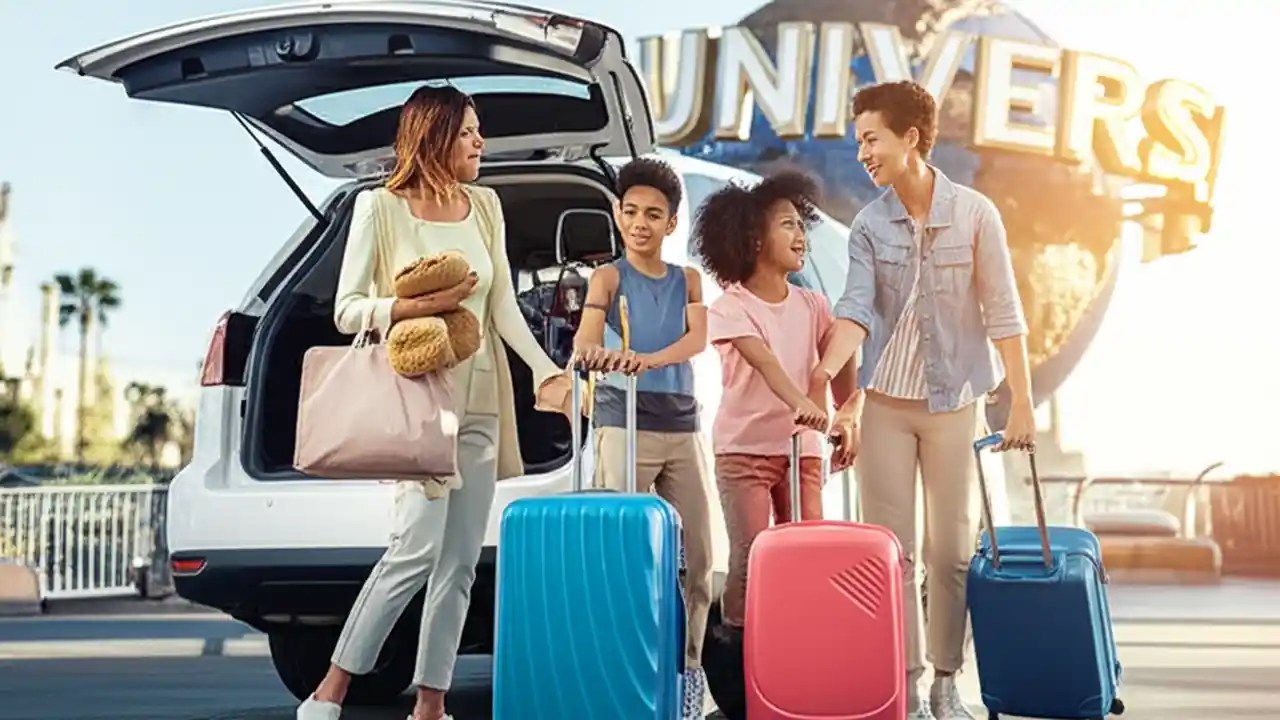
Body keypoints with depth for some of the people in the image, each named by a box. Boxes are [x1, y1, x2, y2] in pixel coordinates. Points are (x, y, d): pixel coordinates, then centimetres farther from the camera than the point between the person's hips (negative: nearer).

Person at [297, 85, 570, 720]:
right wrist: (424, 305, -17)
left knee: (461, 561, 4)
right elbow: (348, 309, -4)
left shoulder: (485, 205, 11)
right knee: (418, 547, -16)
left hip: (479, 400, 6)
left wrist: (547, 371, -5)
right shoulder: (380, 208, -3)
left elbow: (505, 308, 9)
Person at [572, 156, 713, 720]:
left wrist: (649, 359, -28)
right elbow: (585, 335, -15)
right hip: (623, 423, -3)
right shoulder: (608, 277, 3)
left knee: (698, 553, 2)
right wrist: (592, 352, -41)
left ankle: (688, 662, 12)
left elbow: (698, 337, -8)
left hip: (681, 425, 4)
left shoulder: (687, 280, 12)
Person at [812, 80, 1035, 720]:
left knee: (951, 550, 4)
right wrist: (825, 371, -28)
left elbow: (1002, 313, -4)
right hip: (885, 403, 2)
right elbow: (857, 308, -10)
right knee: (891, 550, 3)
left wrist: (1022, 403, -6)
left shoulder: (974, 214, -5)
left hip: (954, 402, -2)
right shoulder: (868, 225, 1)